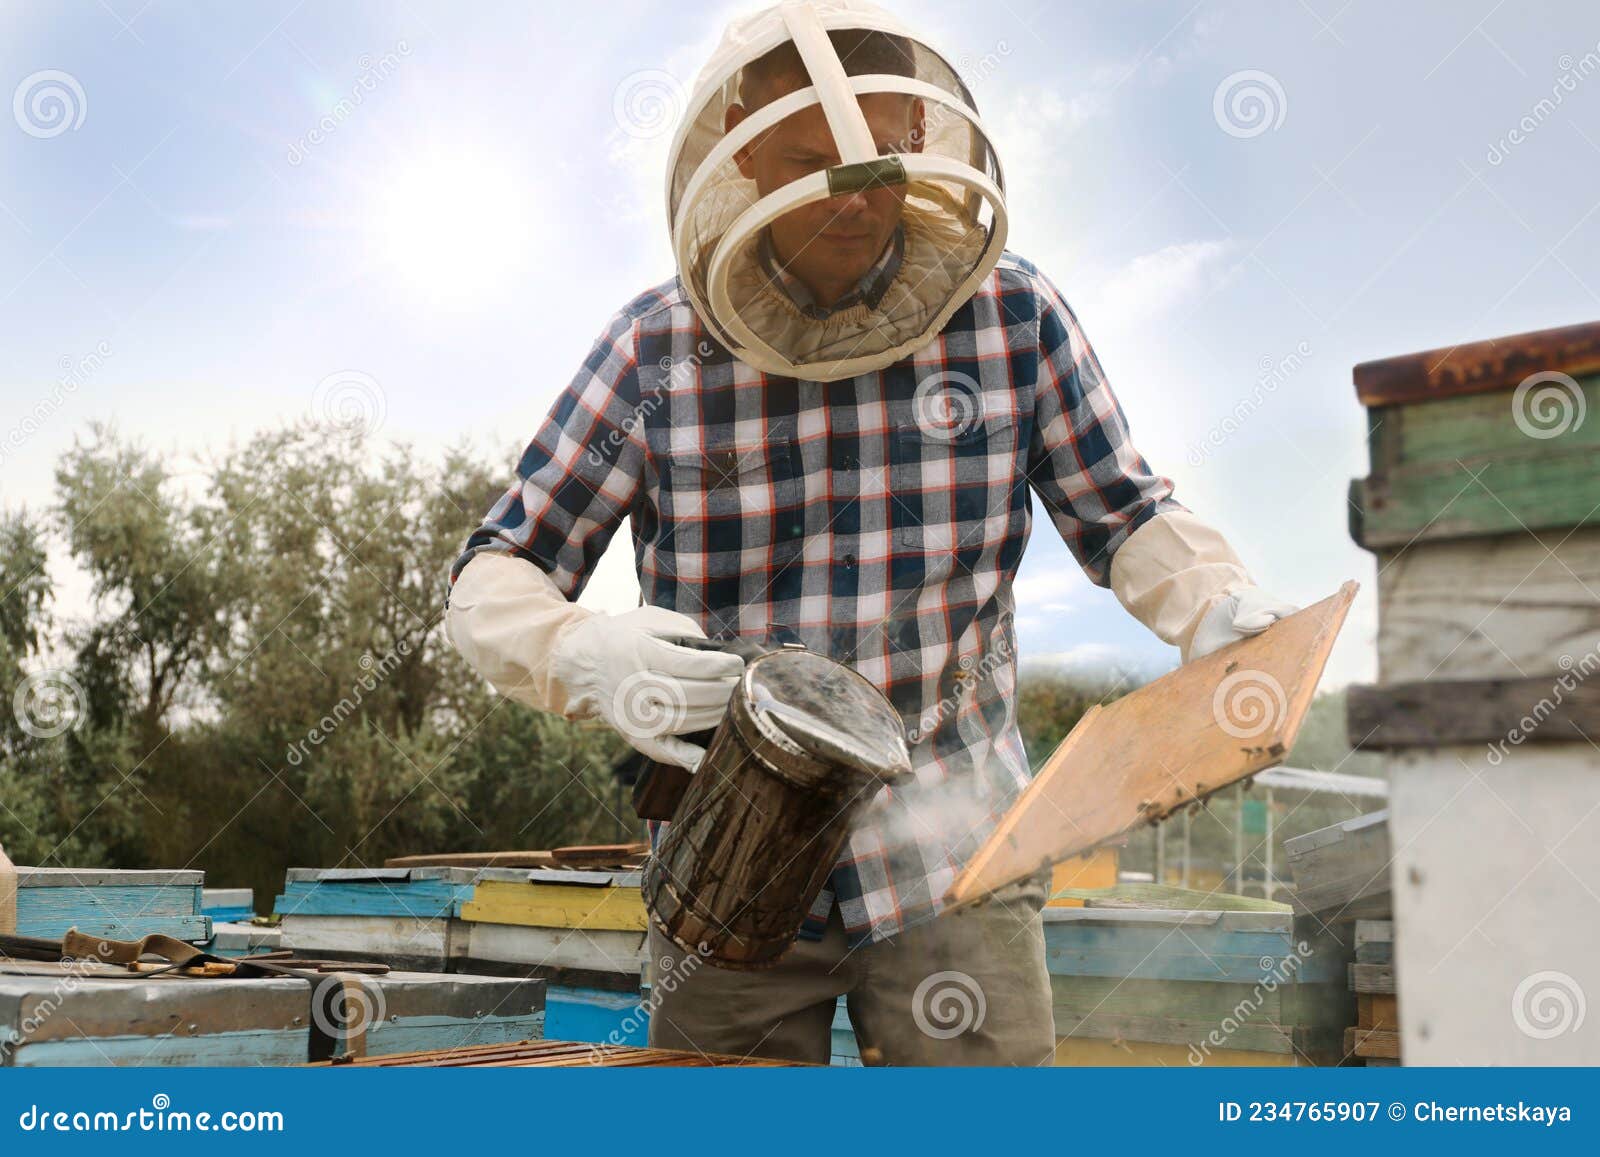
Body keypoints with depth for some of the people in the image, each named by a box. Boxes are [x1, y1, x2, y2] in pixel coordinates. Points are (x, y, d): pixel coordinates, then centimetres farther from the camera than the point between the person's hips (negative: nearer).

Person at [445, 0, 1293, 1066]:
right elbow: (495, 580, 0)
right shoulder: (658, 349, -3)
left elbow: (1122, 516, 9)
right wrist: (586, 655, -23)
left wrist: (1220, 604, -12)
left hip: (952, 849, 0)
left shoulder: (1012, 314, -2)